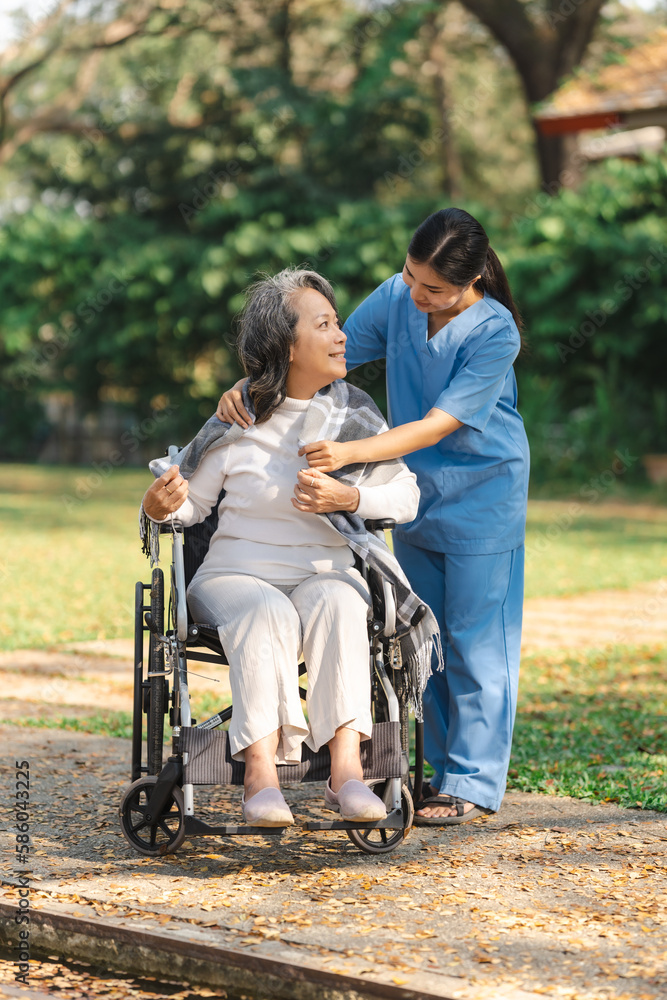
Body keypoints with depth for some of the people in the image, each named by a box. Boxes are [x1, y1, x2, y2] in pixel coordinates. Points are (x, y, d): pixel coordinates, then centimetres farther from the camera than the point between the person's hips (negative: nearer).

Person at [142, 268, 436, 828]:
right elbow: (192, 503, 4)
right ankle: (261, 773, -43)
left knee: (337, 603, -34)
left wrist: (349, 498, -14)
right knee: (268, 613, -36)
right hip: (237, 575, -1)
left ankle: (346, 767, -44)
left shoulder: (353, 414, 5)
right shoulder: (238, 426, -2)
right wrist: (159, 507, -19)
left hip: (326, 573, 2)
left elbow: (407, 496, 5)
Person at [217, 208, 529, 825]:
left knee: (475, 639, -3)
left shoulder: (495, 333, -22)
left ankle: (474, 783, 4)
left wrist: (350, 453, -36)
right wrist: (250, 387, -17)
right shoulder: (397, 297, -8)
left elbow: (438, 425, -26)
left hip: (481, 496, -6)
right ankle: (444, 770, 20)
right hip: (416, 492, 6)